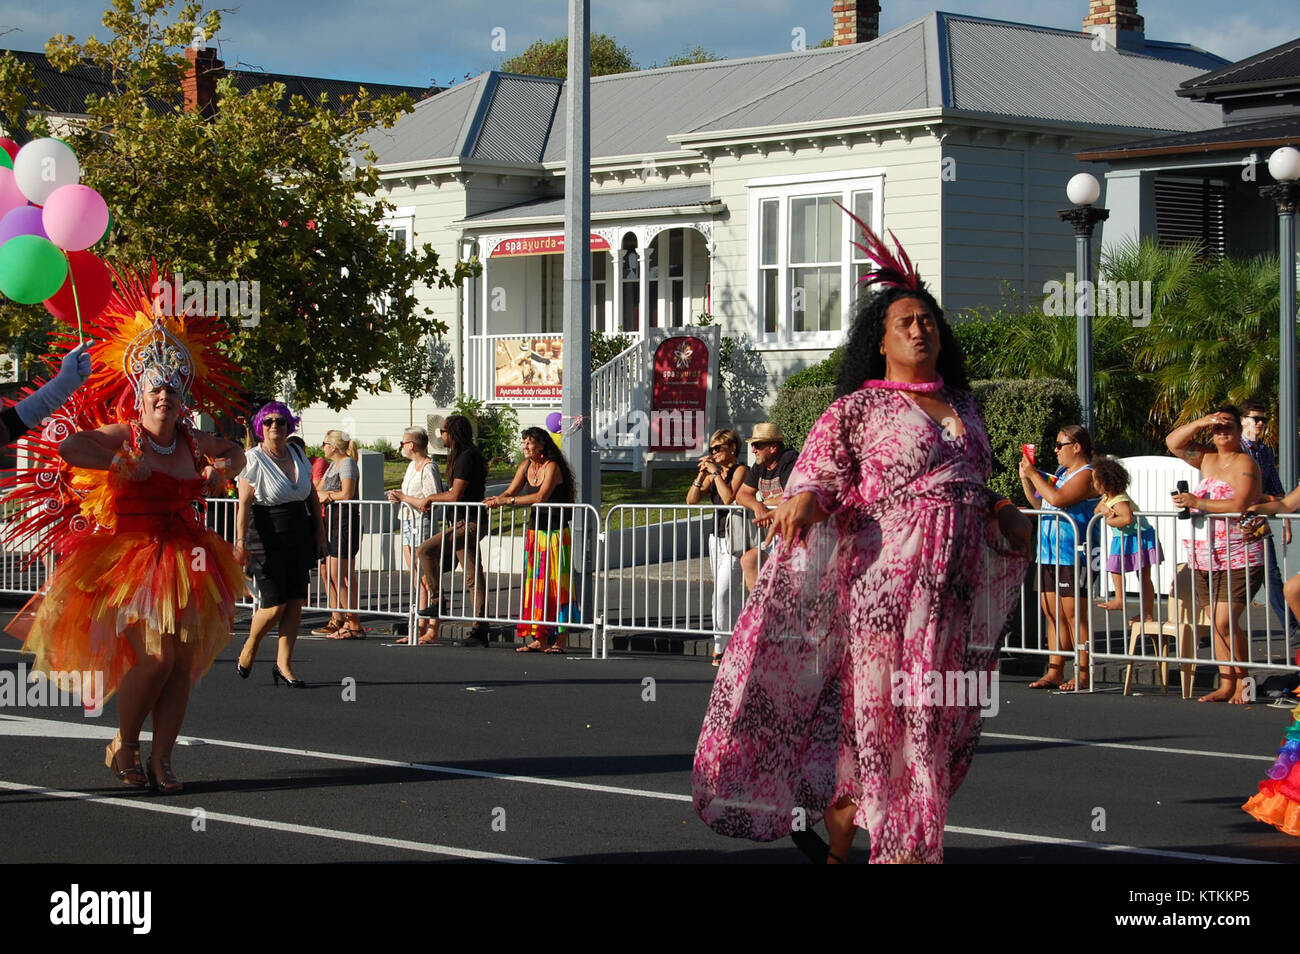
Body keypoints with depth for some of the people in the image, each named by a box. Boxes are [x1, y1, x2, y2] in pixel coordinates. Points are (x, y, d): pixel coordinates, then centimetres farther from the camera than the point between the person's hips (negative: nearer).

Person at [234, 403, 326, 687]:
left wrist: (319, 530, 16)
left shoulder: (297, 454, 9)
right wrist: (241, 541, -22)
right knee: (275, 606, -8)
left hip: (299, 535, 6)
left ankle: (283, 665, 8)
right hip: (268, 538, -6)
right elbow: (244, 503, -15)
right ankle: (248, 650, 17)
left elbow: (312, 495, 19)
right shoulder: (254, 459, -8)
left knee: (295, 603, 1)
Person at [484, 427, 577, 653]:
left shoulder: (552, 467, -13)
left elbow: (542, 496, -24)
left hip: (555, 533, -7)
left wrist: (509, 501, -25)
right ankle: (539, 640, 6)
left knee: (556, 583, -7)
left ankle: (559, 640, -5)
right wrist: (497, 499, -13)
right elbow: (511, 491, 8)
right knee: (535, 583, 4)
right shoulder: (526, 466, 10)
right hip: (534, 531, 7)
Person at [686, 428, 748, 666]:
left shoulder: (740, 470, -6)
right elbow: (691, 500, 8)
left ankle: (719, 648, -9)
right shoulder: (713, 473, 15)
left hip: (735, 539, -8)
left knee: (722, 594, -14)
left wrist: (716, 472, -14)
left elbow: (729, 498, -22)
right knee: (731, 596, 10)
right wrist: (701, 475, -4)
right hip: (717, 537, 8)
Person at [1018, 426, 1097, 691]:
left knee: (1073, 614, -8)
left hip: (1072, 556, -9)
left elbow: (1057, 499, -22)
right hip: (1050, 553, 9)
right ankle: (1054, 672, 11)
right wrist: (1025, 478, 16)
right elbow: (1039, 504, 27)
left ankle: (1083, 675, -5)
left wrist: (1033, 475, -12)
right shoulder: (1061, 472, 20)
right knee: (1053, 615, 8)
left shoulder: (1086, 475, -9)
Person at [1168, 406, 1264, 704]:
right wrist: (1200, 423, -2)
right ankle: (1226, 686, 11)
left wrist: (1198, 503, -20)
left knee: (1225, 621, -14)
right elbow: (1173, 442, 12)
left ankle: (1243, 682, 0)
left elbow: (1238, 505, -20)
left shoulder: (1245, 463, -8)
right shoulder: (1207, 458, 14)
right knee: (1218, 624, 6)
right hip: (1205, 559, 7)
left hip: (1239, 557, -7)